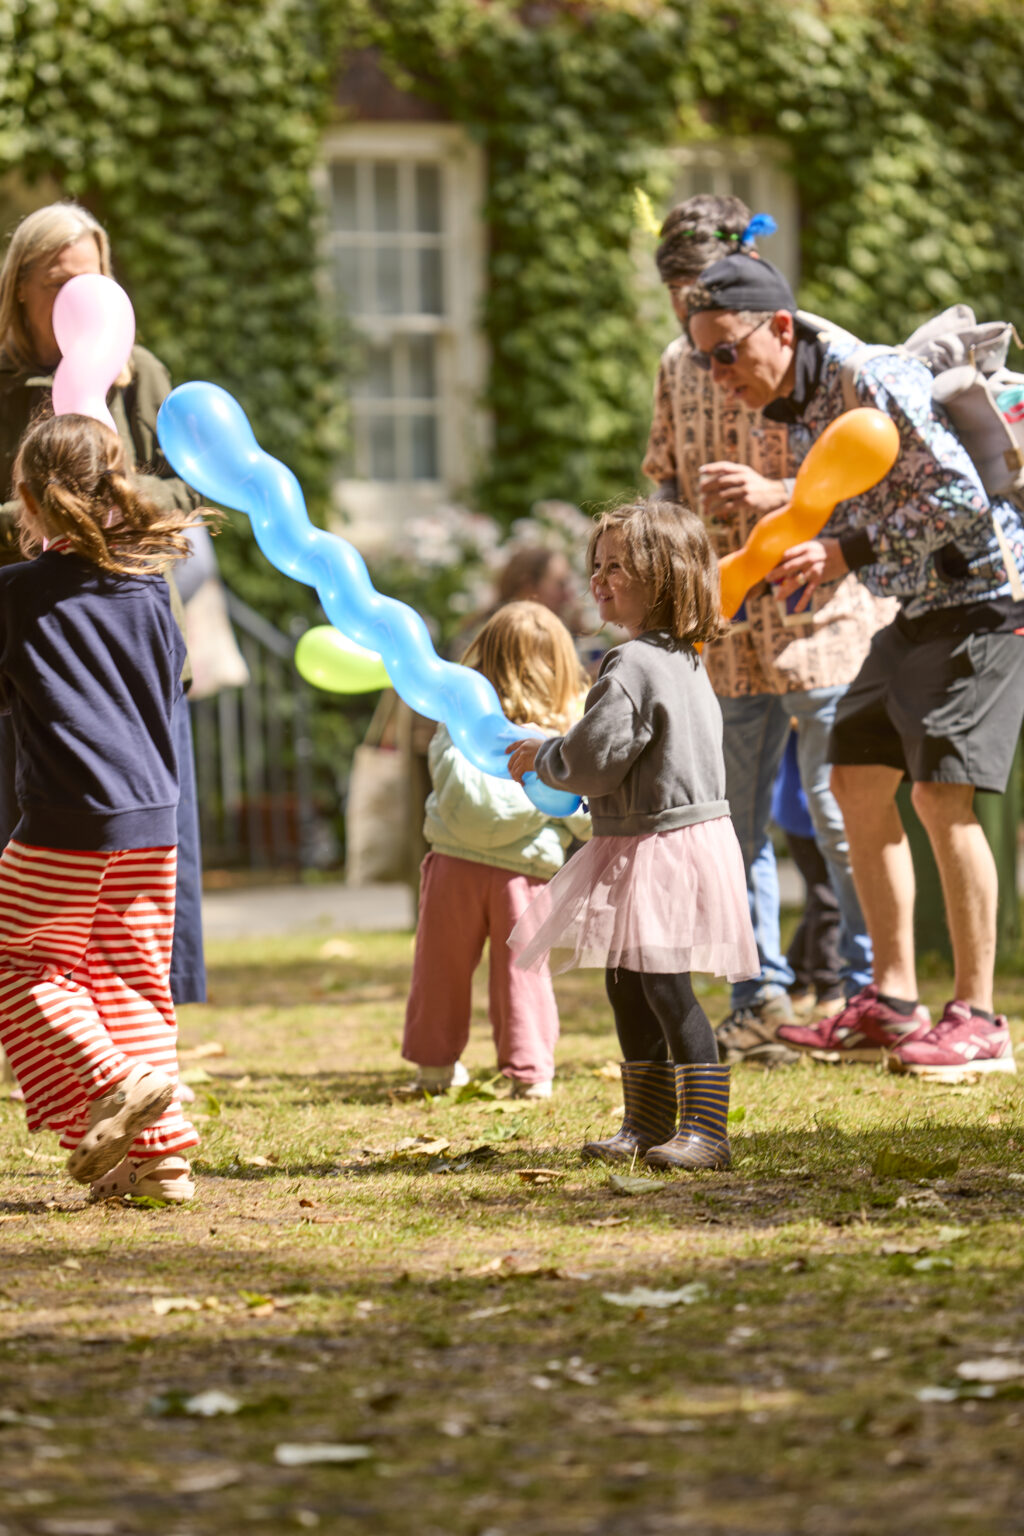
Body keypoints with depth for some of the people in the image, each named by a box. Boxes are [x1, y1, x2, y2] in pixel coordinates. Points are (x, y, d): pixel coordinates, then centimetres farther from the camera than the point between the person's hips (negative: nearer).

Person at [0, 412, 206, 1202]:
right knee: (132, 981, 11)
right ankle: (159, 1152, 4)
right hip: (152, 817, 5)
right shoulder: (149, 588, 8)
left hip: (67, 819, -5)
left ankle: (110, 1081, -12)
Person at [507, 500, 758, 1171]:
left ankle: (706, 1129, -9)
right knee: (629, 986, 16)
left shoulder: (634, 668, -20)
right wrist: (553, 755, 22)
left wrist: (539, 757, -3)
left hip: (659, 849, -11)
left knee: (666, 989, -9)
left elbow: (593, 760, -22)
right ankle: (649, 1122, 24)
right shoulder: (685, 661, 13)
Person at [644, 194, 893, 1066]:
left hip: (815, 610, -6)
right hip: (723, 624, 6)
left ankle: (870, 990, 8)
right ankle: (762, 1000, 15)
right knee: (734, 818, 7)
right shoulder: (679, 365, 10)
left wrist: (774, 493, -22)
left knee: (837, 809, -3)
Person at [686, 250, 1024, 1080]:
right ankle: (892, 1002, 11)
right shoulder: (798, 404, 7)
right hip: (917, 608, 10)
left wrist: (848, 553, -25)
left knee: (941, 792, -16)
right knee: (859, 780, 7)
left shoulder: (872, 379, -22)